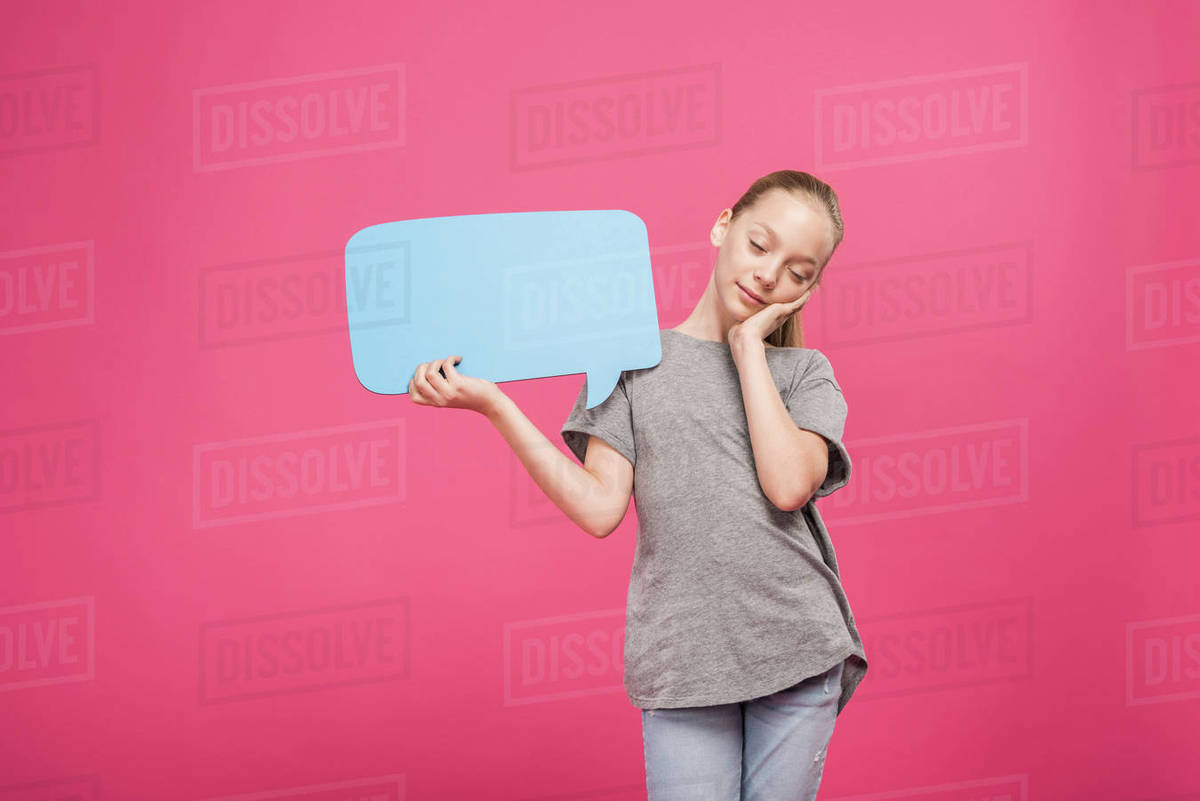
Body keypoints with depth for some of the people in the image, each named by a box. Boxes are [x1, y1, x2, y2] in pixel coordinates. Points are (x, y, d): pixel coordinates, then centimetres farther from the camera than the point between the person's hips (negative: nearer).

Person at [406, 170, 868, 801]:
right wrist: (493, 405, -10)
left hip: (798, 653, 1)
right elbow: (600, 509, -2)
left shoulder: (804, 374, 11)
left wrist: (748, 346, -1)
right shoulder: (634, 360, 10)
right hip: (681, 665, -1)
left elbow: (789, 484, -10)